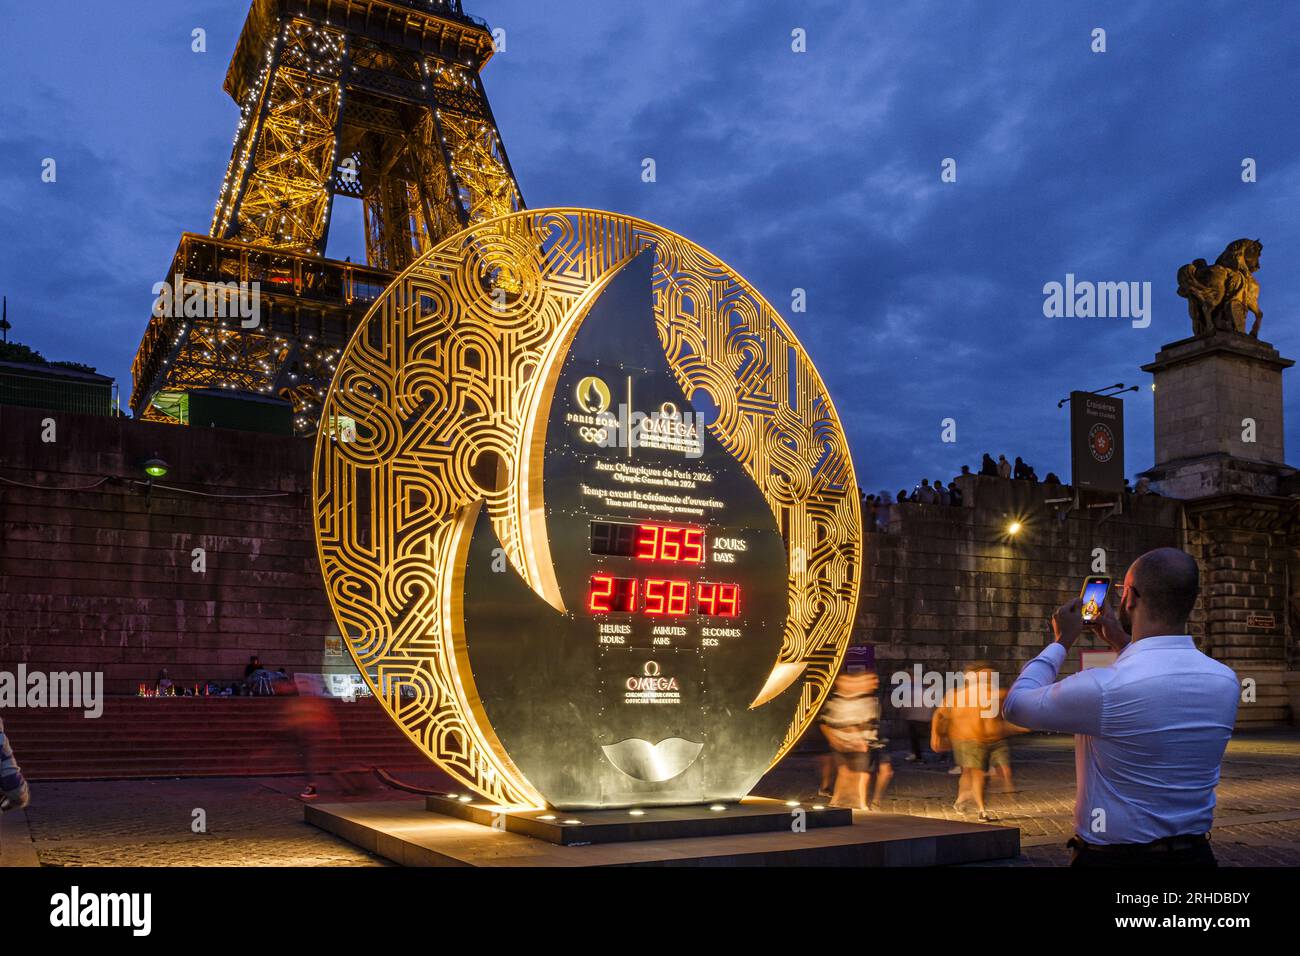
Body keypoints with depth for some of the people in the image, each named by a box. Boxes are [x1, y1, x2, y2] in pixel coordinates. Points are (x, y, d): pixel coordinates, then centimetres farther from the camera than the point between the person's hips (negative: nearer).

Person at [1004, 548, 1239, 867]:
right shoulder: (1226, 682, -9)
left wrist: (1062, 641, 3)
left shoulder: (1103, 688, -27)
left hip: (1110, 856, -5)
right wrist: (1122, 643, 14)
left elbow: (1016, 704, -8)